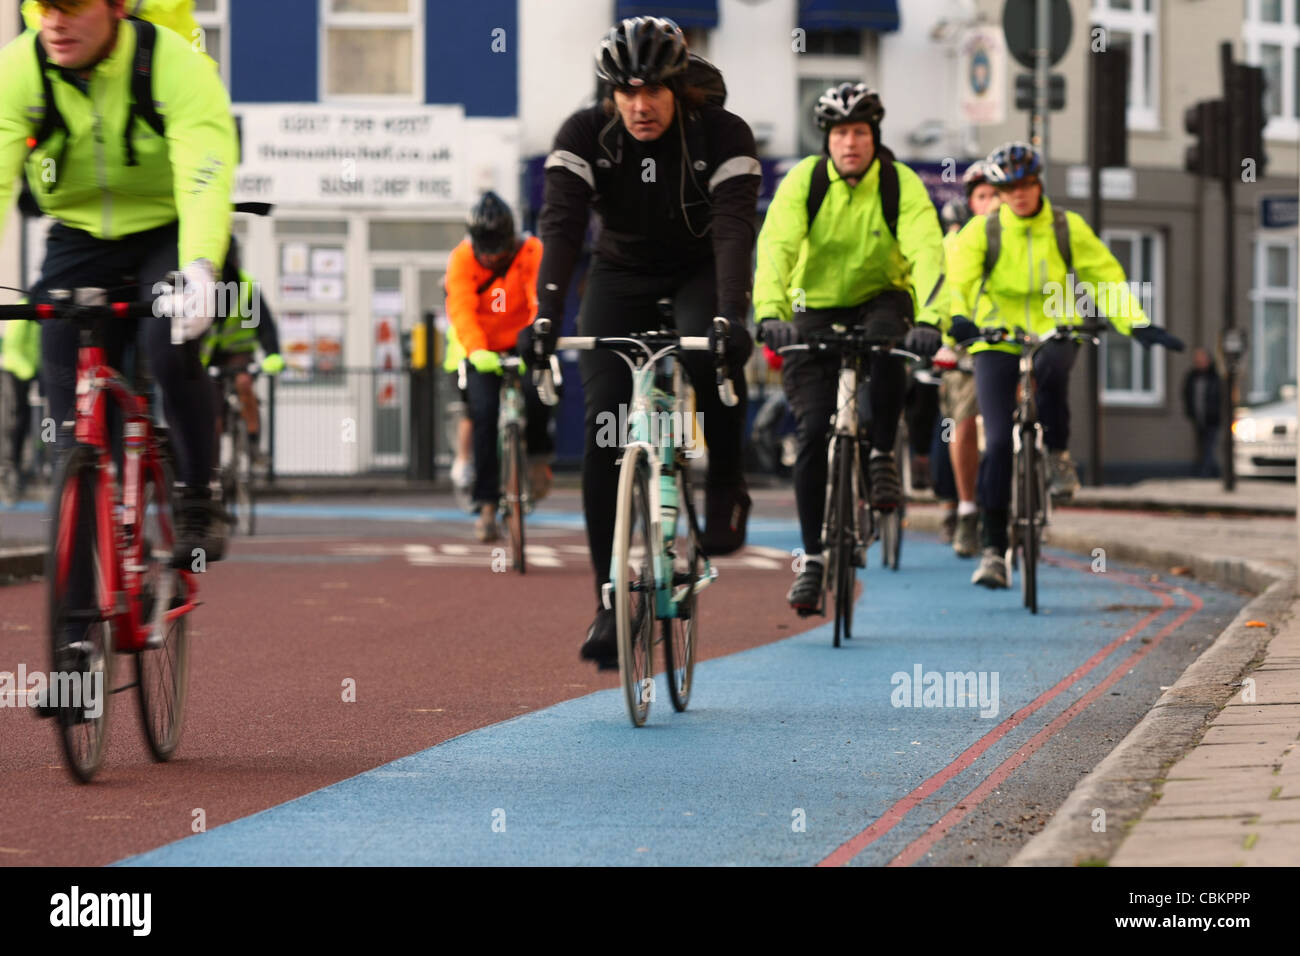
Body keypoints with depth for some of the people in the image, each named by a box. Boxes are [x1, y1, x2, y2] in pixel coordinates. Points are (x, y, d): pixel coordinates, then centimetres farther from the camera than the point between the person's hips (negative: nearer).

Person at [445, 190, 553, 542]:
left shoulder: (531, 253, -15)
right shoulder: (462, 259, -12)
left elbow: (541, 301, -27)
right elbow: (461, 309, -25)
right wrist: (476, 351, -42)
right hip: (483, 352, 1)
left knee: (536, 397, -28)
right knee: (485, 413, -17)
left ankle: (538, 457, 5)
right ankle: (487, 506, -10)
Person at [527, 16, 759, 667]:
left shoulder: (723, 134, -22)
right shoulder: (585, 135, -18)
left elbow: (734, 227, -33)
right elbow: (561, 222, -29)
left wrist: (731, 315, -48)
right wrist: (547, 312, -44)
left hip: (699, 275, -2)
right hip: (620, 278, 2)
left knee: (712, 353, -37)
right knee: (604, 435, -13)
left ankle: (726, 485, -9)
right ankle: (611, 606, -7)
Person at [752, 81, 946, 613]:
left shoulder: (900, 184, -17)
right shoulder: (804, 179, -16)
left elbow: (926, 252, -29)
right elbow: (776, 246, -28)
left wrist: (928, 319, -46)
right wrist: (770, 314, -45)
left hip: (880, 299, -1)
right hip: (816, 309, 1)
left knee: (886, 342, -37)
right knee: (813, 433, -10)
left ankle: (882, 456, -15)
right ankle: (812, 558, 0)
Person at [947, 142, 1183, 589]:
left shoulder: (1068, 228, 0)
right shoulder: (983, 230, -5)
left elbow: (1106, 275, 1)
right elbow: (958, 275, -19)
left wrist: (1137, 325, -12)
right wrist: (957, 317, -40)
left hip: (1051, 333, 0)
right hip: (996, 341, 0)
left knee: (1051, 367, -37)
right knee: (997, 442, -12)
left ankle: (1058, 454, -12)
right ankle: (992, 548, -6)